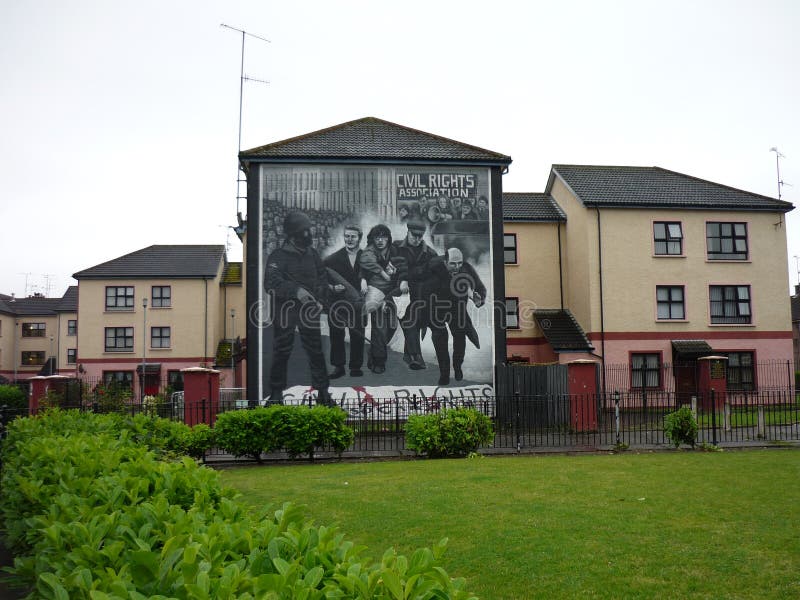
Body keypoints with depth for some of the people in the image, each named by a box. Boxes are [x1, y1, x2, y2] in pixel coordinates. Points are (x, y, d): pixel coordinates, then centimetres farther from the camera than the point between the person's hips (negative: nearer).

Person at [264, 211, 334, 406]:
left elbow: (322, 279, 19)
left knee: (315, 351, 4)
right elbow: (271, 283, -19)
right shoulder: (278, 257, -7)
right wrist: (295, 290, -30)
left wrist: (319, 298, 3)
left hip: (309, 309, 4)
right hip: (285, 310, -4)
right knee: (281, 352, 3)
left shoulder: (312, 254, 10)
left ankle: (322, 392, 12)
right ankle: (276, 393, 15)